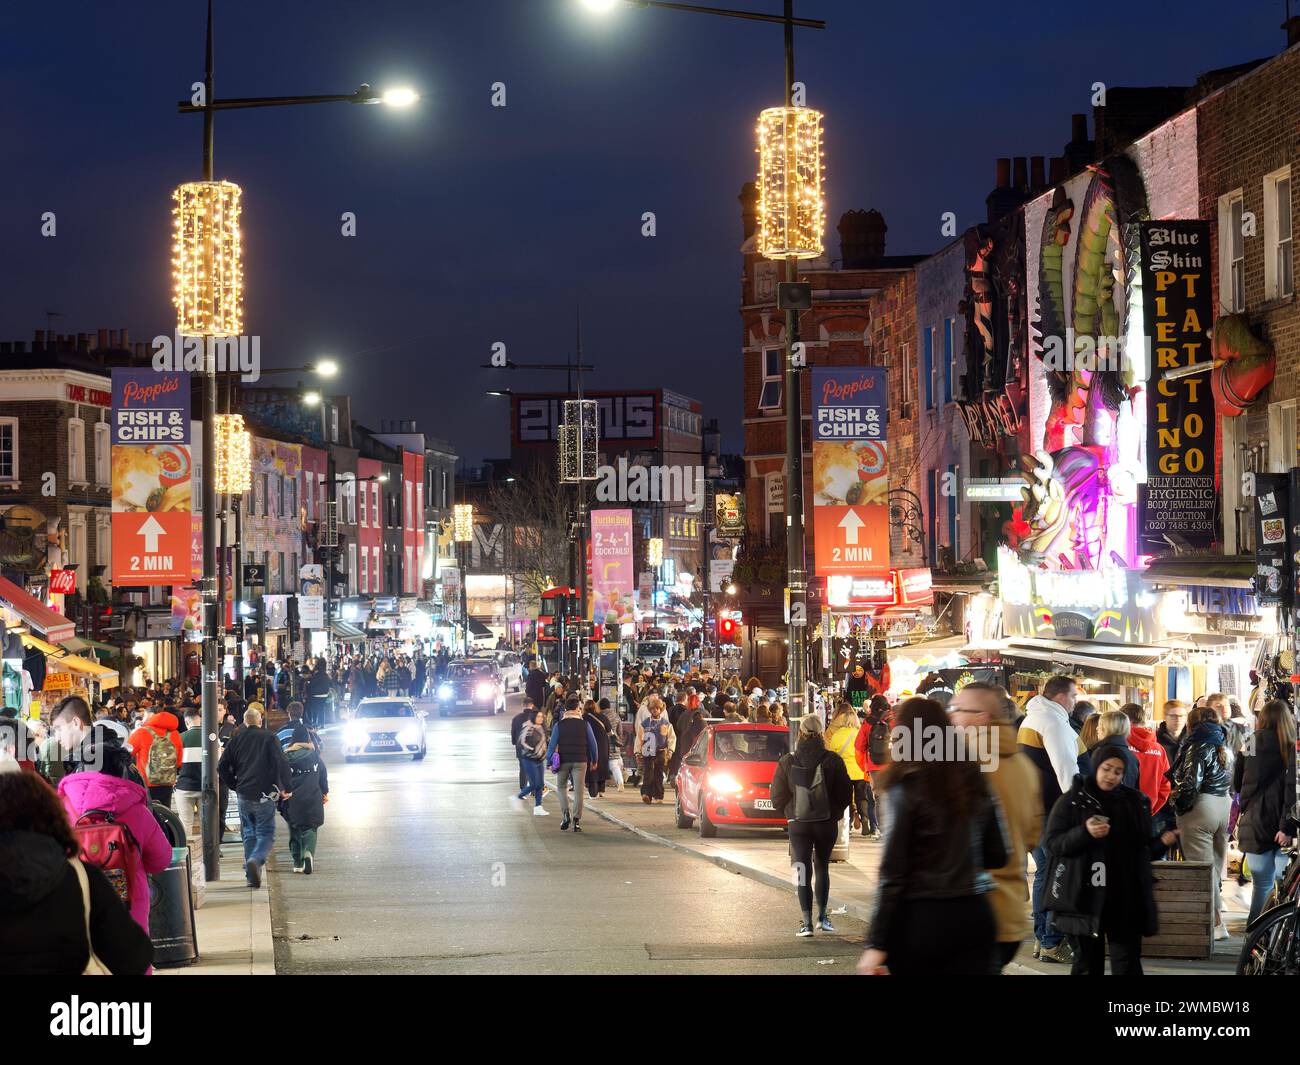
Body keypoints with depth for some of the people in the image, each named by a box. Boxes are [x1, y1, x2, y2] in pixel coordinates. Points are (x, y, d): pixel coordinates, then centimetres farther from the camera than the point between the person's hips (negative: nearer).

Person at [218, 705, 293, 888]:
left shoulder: (236, 739, 8)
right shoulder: (269, 738, -2)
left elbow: (222, 767, 8)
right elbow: (282, 763, -12)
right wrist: (286, 788, -4)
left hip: (243, 795, 4)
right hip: (264, 795, -4)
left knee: (249, 835, 15)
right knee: (266, 834, 0)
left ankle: (252, 876, 10)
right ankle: (256, 860, -28)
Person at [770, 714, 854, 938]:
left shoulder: (787, 762, -6)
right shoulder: (832, 760, -7)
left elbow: (777, 798, -1)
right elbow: (846, 794, -2)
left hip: (798, 824, -1)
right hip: (827, 823, 1)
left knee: (802, 871, 1)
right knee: (822, 868, 20)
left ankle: (807, 921, -8)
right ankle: (822, 916, 22)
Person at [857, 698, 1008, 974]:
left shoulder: (907, 789, -9)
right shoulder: (975, 781, 6)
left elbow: (892, 871, -11)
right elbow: (998, 856, 12)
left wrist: (877, 944, -9)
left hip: (921, 918, -4)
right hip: (974, 915, 4)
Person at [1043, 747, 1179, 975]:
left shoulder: (1136, 802, 10)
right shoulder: (1071, 802, 1)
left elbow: (1145, 848, 17)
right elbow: (1051, 843, -5)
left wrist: (1162, 841, -5)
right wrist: (1084, 833, -20)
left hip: (1126, 898, 2)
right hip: (1085, 897, -2)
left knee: (1128, 963, -1)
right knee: (1088, 963, 4)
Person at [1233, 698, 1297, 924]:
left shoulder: (1249, 746, 5)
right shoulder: (1289, 746, -7)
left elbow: (1236, 785, 17)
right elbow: (1291, 787, -16)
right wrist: (1287, 826, -18)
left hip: (1253, 826, 4)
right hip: (1279, 828, -4)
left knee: (1261, 885, 12)